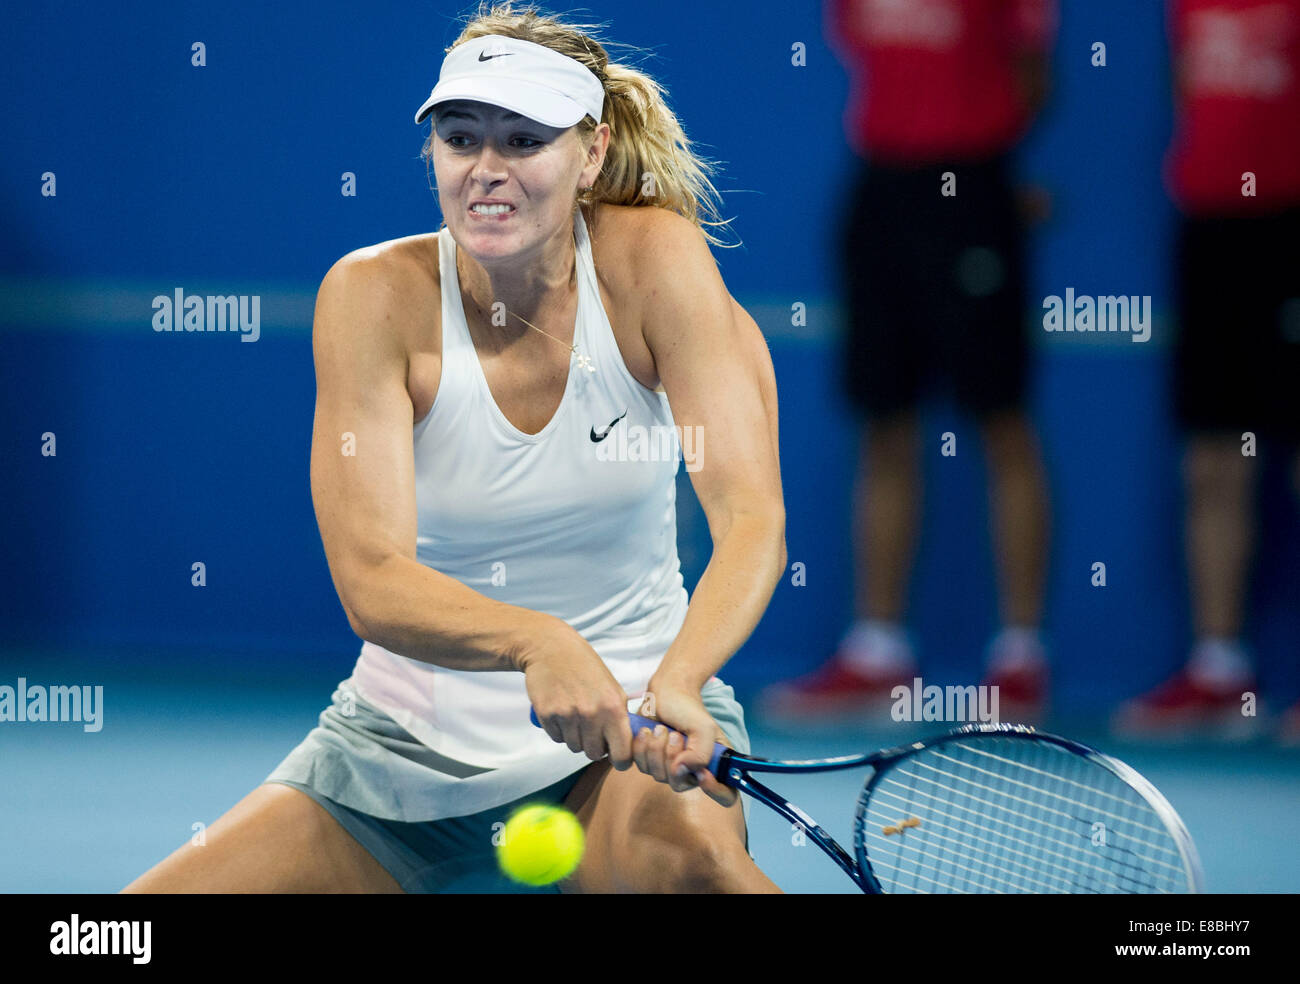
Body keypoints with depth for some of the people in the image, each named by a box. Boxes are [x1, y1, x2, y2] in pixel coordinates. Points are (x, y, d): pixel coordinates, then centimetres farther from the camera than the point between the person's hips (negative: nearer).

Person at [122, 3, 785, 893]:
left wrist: (677, 685, -39)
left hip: (626, 725, -2)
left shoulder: (654, 259, -11)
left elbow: (751, 518, -19)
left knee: (685, 850, -37)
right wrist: (540, 645, -40)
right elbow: (372, 583, -20)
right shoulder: (377, 294, -11)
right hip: (407, 743, 2)